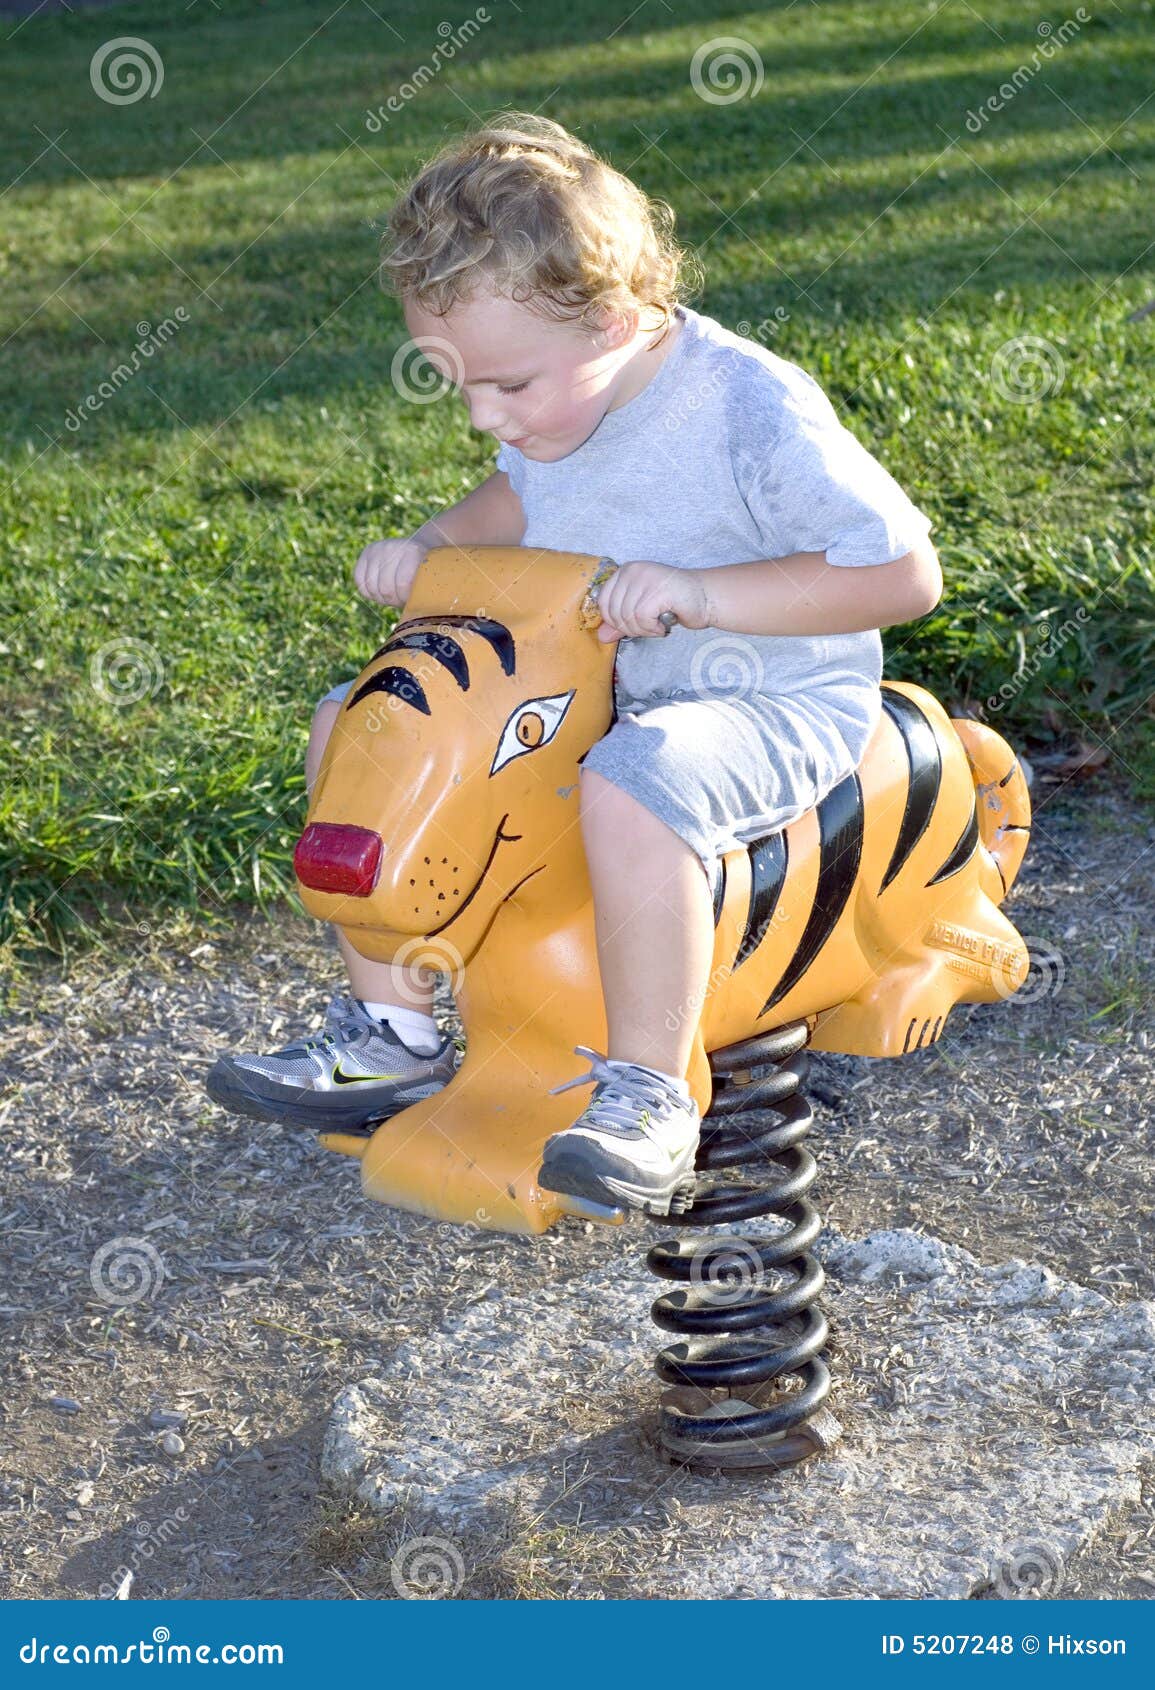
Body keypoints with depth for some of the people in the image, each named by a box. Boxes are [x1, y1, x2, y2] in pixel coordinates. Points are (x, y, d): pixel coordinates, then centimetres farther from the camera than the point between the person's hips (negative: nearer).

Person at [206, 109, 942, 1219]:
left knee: (630, 786, -40)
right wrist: (433, 544, 0)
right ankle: (394, 1034, 6)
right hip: (581, 692, 8)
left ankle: (648, 1094, -23)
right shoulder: (554, 405, -2)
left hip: (772, 705, -8)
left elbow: (904, 574, -23)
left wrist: (699, 591, -29)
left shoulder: (750, 410, -23)